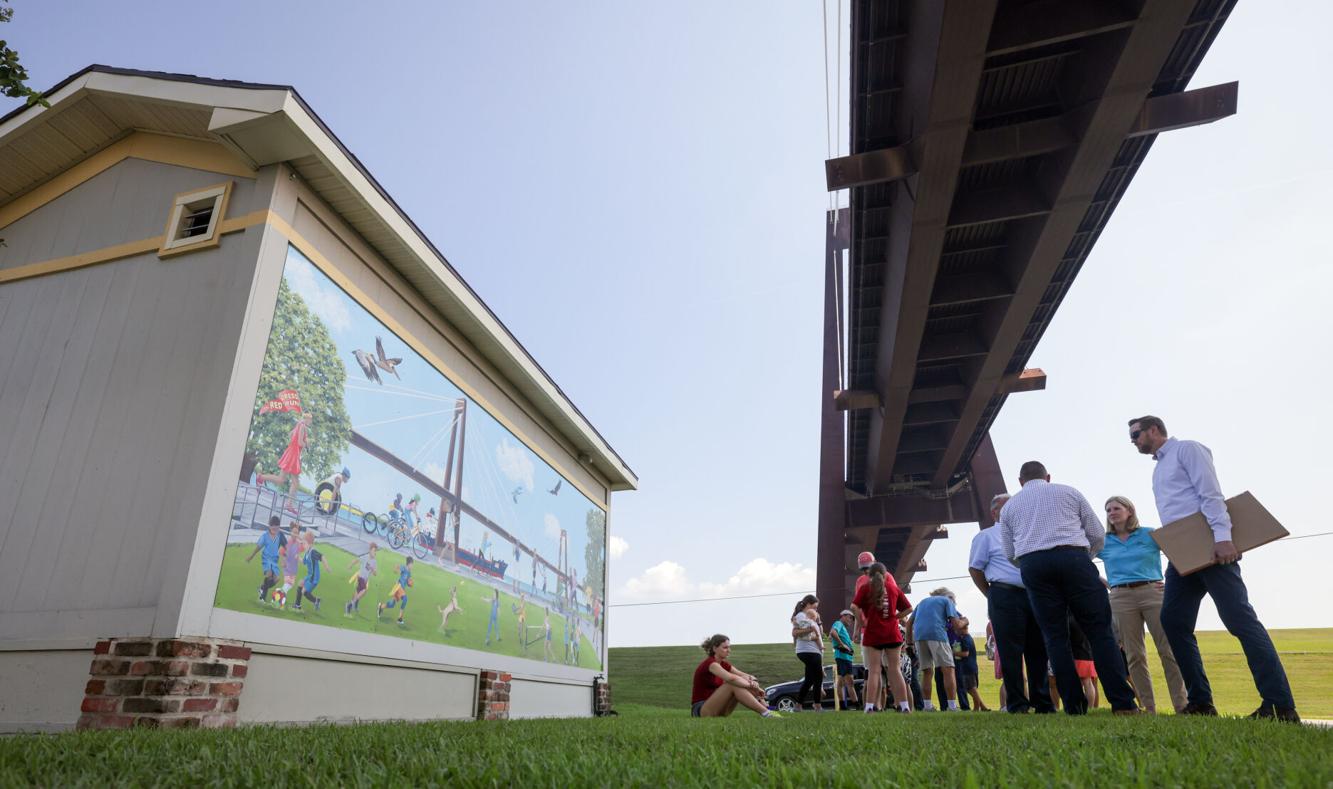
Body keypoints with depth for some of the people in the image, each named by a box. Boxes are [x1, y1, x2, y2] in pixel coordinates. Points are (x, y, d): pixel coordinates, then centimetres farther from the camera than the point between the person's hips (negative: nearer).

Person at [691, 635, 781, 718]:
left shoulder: (723, 665, 10)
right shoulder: (710, 663, -16)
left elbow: (746, 676, 3)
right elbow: (731, 678, -34)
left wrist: (753, 681, -21)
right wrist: (752, 686, -23)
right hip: (700, 711, -8)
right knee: (733, 684, -26)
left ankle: (767, 710, -16)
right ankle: (766, 714, -28)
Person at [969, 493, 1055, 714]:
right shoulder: (986, 536, 5)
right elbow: (974, 569, 3)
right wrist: (993, 596, 2)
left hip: (1032, 595, 5)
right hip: (1005, 595, -5)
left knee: (1038, 650, 5)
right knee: (1011, 652, -5)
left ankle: (1042, 702, 14)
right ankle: (1016, 704, 1)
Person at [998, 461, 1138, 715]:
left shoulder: (1008, 507, 21)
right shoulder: (1068, 492, 18)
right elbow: (1098, 535, 17)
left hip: (1032, 565, 1)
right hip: (1073, 558, -1)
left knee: (1055, 636, 5)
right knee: (1100, 631, 2)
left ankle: (1074, 707, 2)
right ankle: (1123, 704, -4)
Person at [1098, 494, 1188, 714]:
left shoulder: (1150, 534, 6)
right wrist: (1106, 584, 8)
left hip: (1152, 592, -2)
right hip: (1121, 598, 2)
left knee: (1169, 650, -6)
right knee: (1134, 655, 0)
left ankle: (1182, 704, -1)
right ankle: (1148, 707, 4)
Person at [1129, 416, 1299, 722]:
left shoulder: (1187, 449, 0)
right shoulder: (1158, 469, 25)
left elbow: (1211, 495, -13)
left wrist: (1222, 536, -24)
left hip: (1210, 547, -8)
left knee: (1240, 620, -11)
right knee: (1173, 621, 1)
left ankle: (1281, 705, -8)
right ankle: (1200, 701, 5)